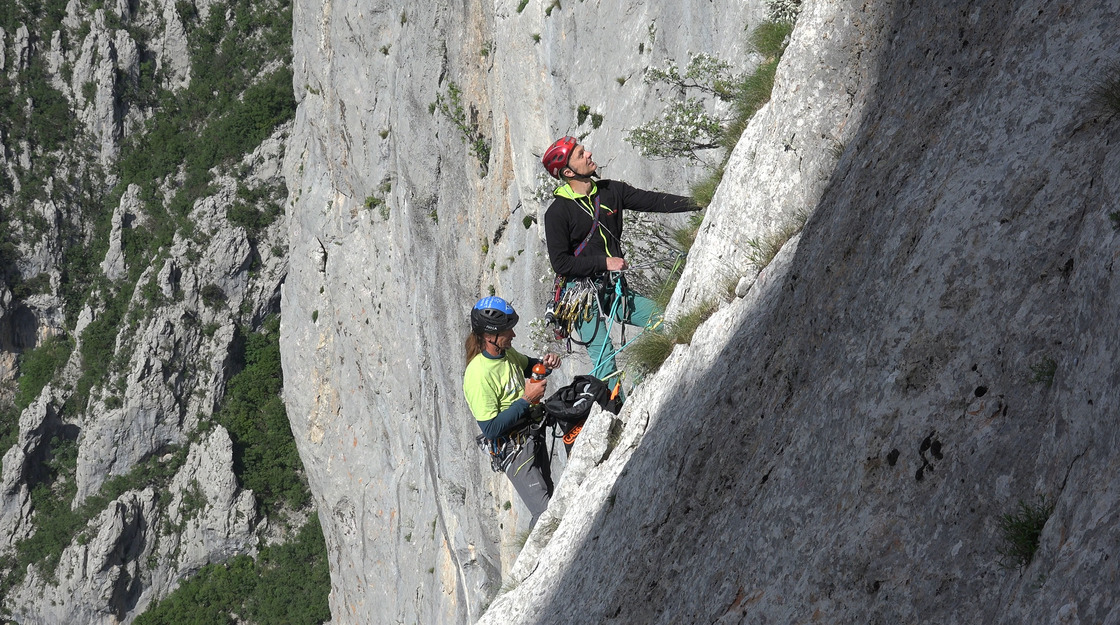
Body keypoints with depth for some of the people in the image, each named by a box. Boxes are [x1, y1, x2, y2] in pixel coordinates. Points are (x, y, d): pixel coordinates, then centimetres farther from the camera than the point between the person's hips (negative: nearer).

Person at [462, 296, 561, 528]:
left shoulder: (506, 352, -3)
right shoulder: (478, 375, -28)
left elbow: (525, 365, 22)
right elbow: (490, 429, -26)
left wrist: (544, 363, 0)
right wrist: (526, 400, -25)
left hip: (534, 437, 9)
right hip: (515, 450, -9)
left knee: (547, 493, 23)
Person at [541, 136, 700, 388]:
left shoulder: (611, 191, 5)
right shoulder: (557, 213, -11)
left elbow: (652, 201, 5)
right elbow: (560, 264, -12)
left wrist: (700, 203, -2)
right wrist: (605, 262, -12)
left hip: (613, 288, 6)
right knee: (605, 362, -13)